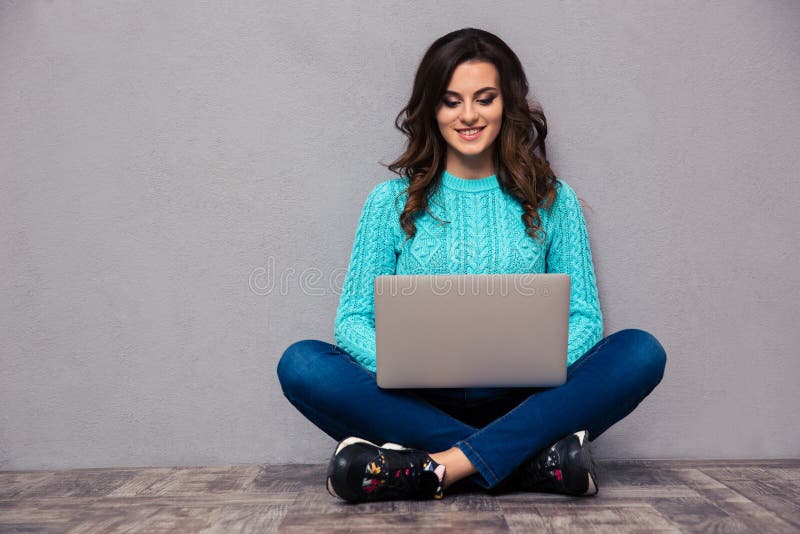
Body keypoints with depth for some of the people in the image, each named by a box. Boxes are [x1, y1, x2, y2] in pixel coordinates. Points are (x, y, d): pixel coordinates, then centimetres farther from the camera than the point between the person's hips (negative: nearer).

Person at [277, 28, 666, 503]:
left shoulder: (552, 200, 9)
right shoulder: (393, 201, 7)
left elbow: (584, 317, 7)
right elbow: (353, 319, 2)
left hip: (522, 403, 1)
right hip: (420, 404, 0)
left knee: (641, 352, -23)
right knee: (301, 363, -26)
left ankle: (439, 467, -32)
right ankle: (538, 460, -28)